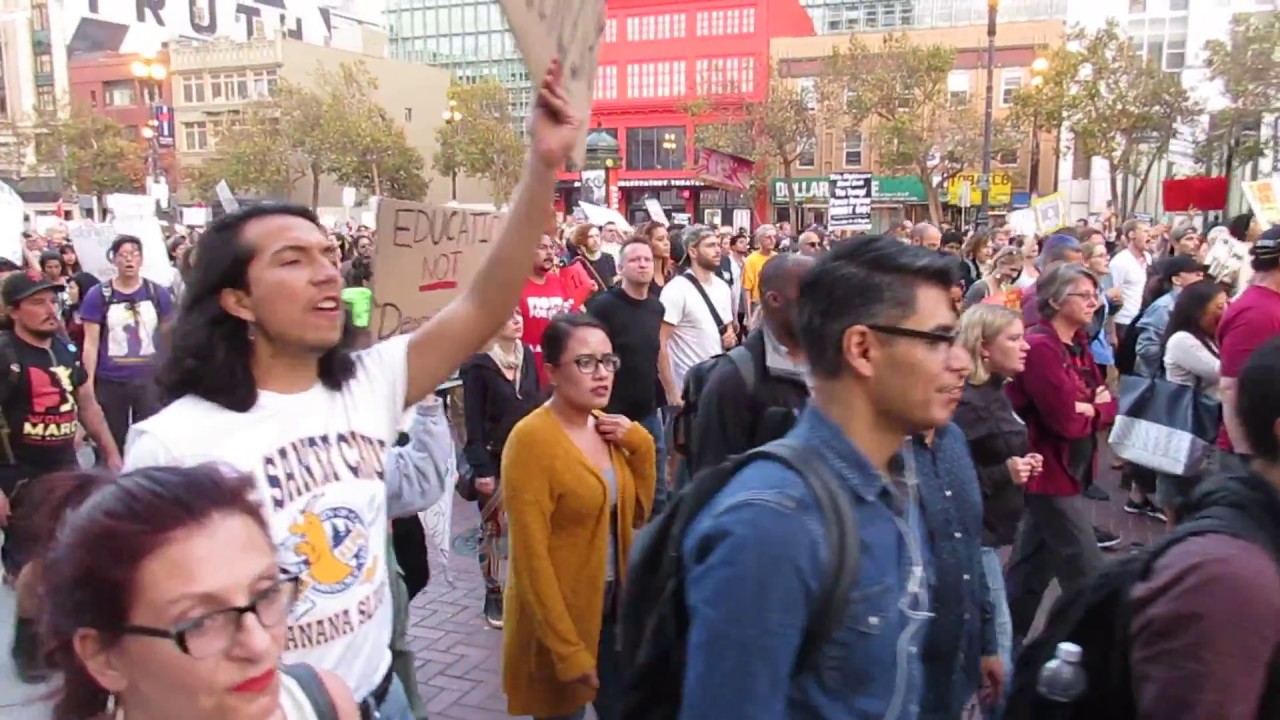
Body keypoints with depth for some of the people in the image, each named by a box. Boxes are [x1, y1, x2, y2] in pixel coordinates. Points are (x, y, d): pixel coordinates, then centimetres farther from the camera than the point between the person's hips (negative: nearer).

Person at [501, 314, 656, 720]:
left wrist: (641, 447, -5)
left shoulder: (609, 431, 4)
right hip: (561, 617, -7)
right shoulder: (531, 438, -19)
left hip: (613, 607, 7)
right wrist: (566, 649, -19)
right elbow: (531, 556, -20)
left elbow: (637, 516, 9)